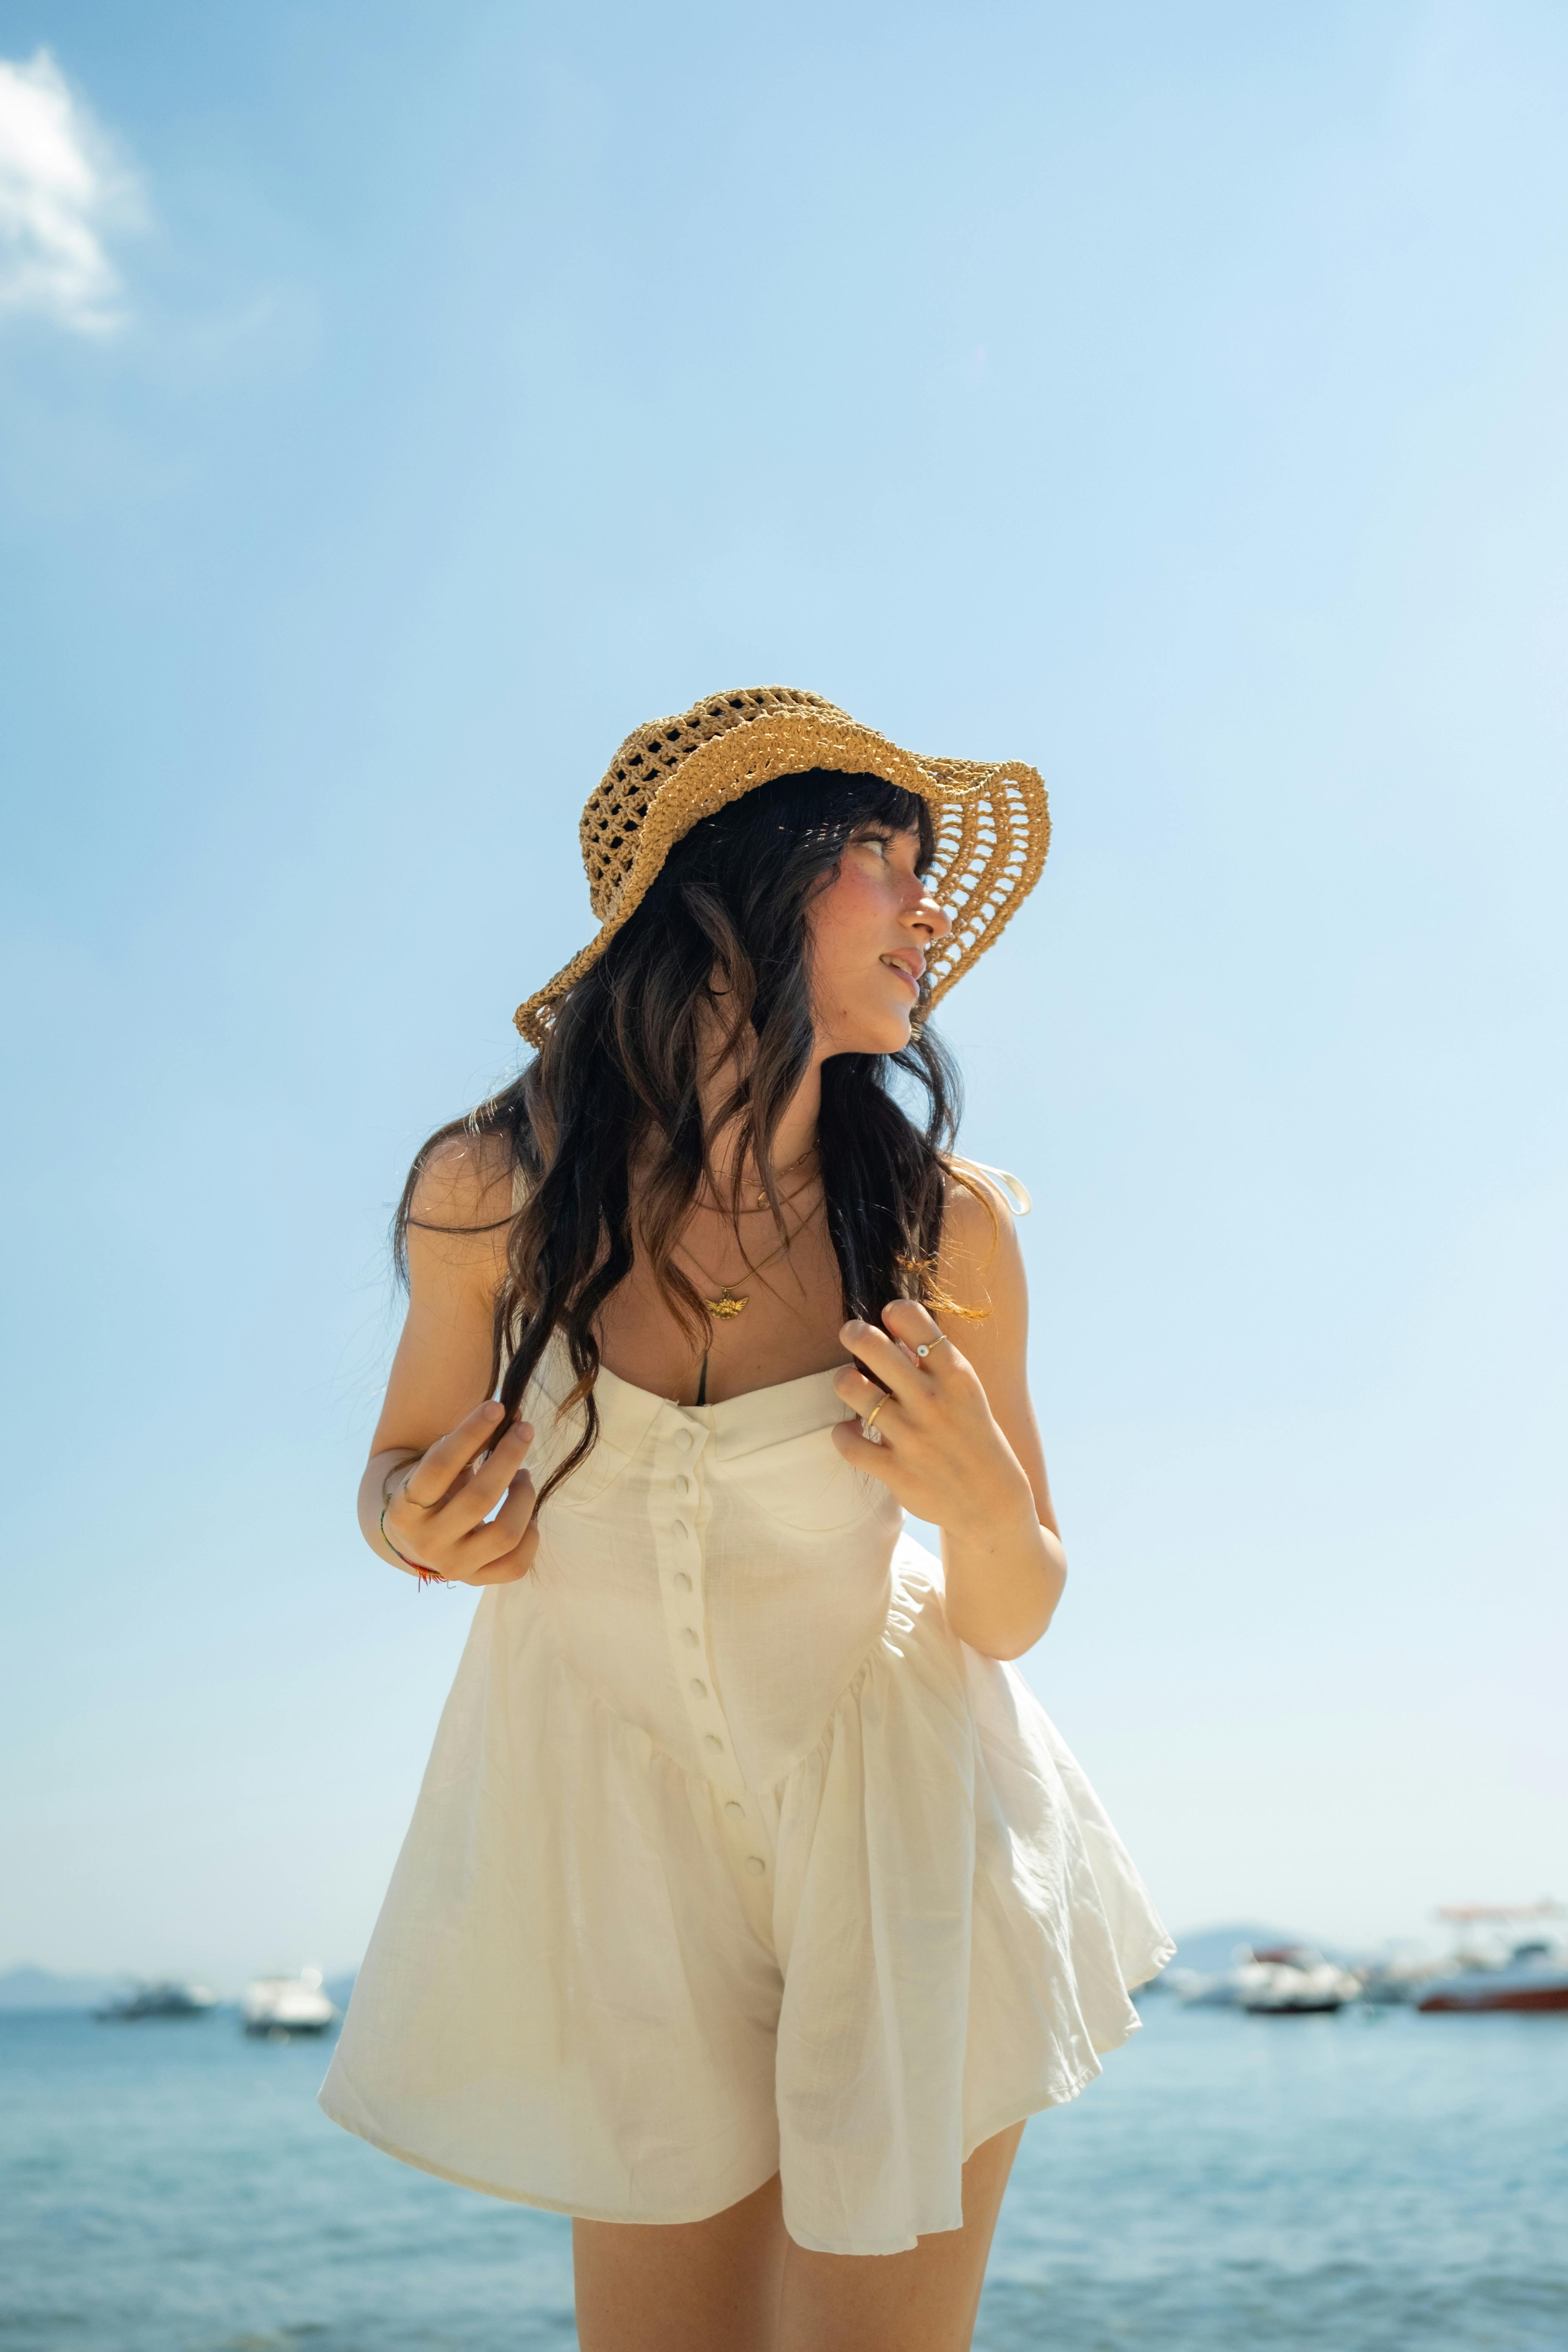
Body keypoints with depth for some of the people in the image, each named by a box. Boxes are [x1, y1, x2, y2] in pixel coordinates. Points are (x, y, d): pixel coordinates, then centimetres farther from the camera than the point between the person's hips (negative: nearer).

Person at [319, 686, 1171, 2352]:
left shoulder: (943, 1229, -13)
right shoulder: (493, 1191, -13)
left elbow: (1013, 1618, -3)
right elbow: (405, 1468, 6)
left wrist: (985, 1509, -24)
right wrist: (418, 1528, -17)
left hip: (887, 1831, 0)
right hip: (622, 1835, 0)